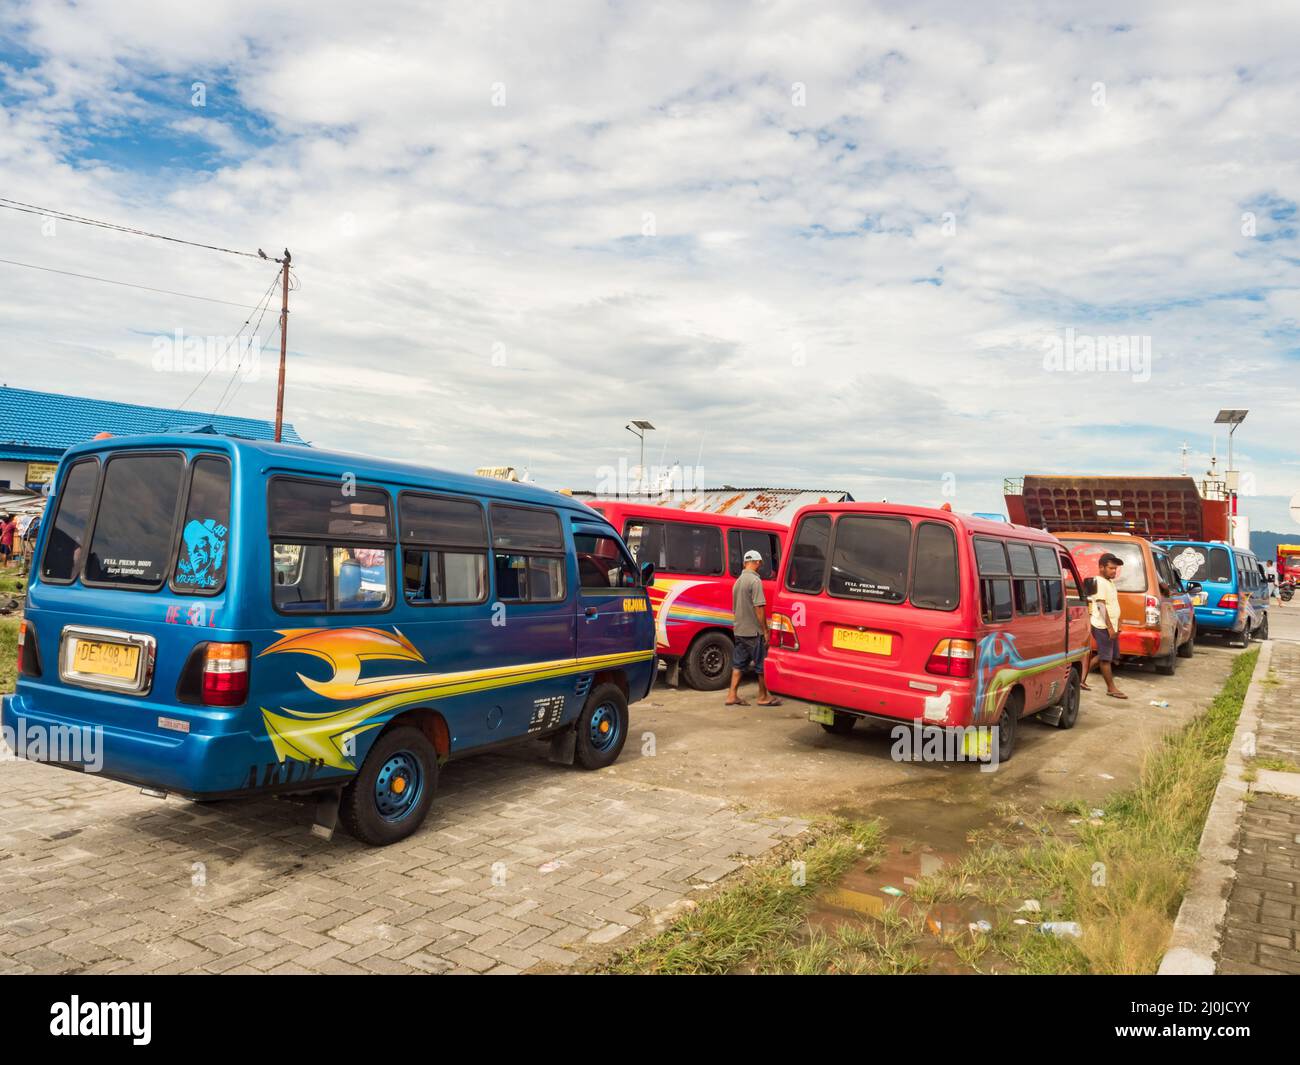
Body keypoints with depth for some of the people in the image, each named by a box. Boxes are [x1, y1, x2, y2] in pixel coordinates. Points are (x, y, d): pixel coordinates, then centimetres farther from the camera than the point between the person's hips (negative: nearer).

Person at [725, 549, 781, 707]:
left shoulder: (739, 580, 11)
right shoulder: (755, 580, -15)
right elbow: (758, 607, -19)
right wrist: (765, 630, -15)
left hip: (738, 629, 8)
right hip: (753, 630, -8)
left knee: (738, 663, 11)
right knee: (761, 664, 4)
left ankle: (732, 695, 9)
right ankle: (763, 696, 12)